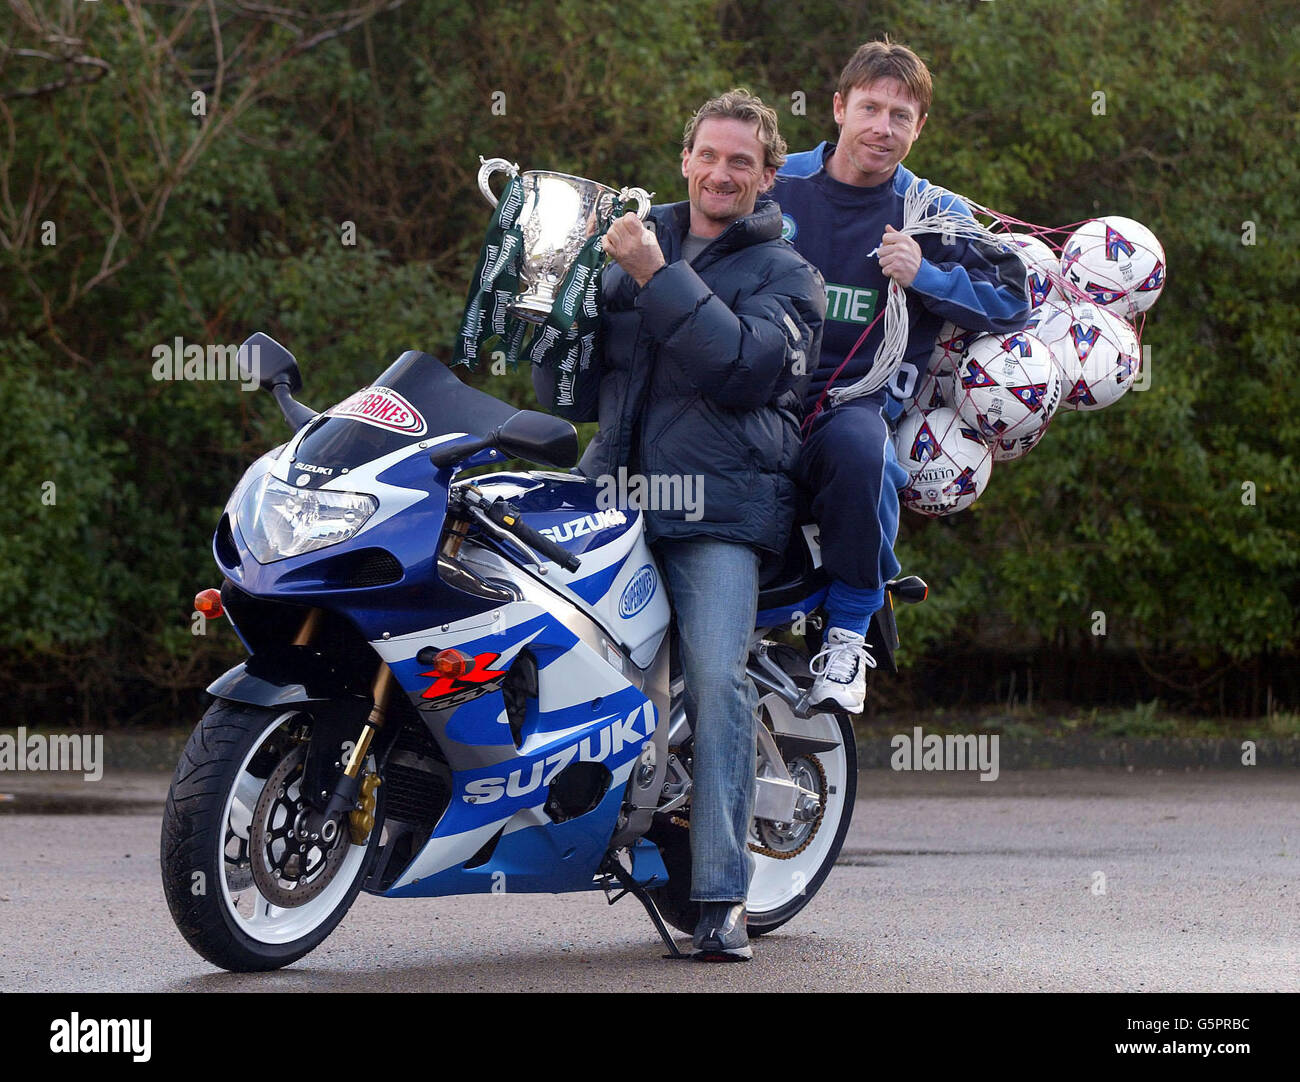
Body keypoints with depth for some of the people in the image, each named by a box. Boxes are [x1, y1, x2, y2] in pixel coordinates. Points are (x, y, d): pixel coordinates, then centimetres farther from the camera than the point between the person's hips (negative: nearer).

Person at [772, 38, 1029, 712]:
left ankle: (848, 631, -20)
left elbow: (1012, 301, 5)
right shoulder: (775, 184, 13)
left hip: (857, 398, -2)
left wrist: (924, 275, -7)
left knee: (859, 448, -40)